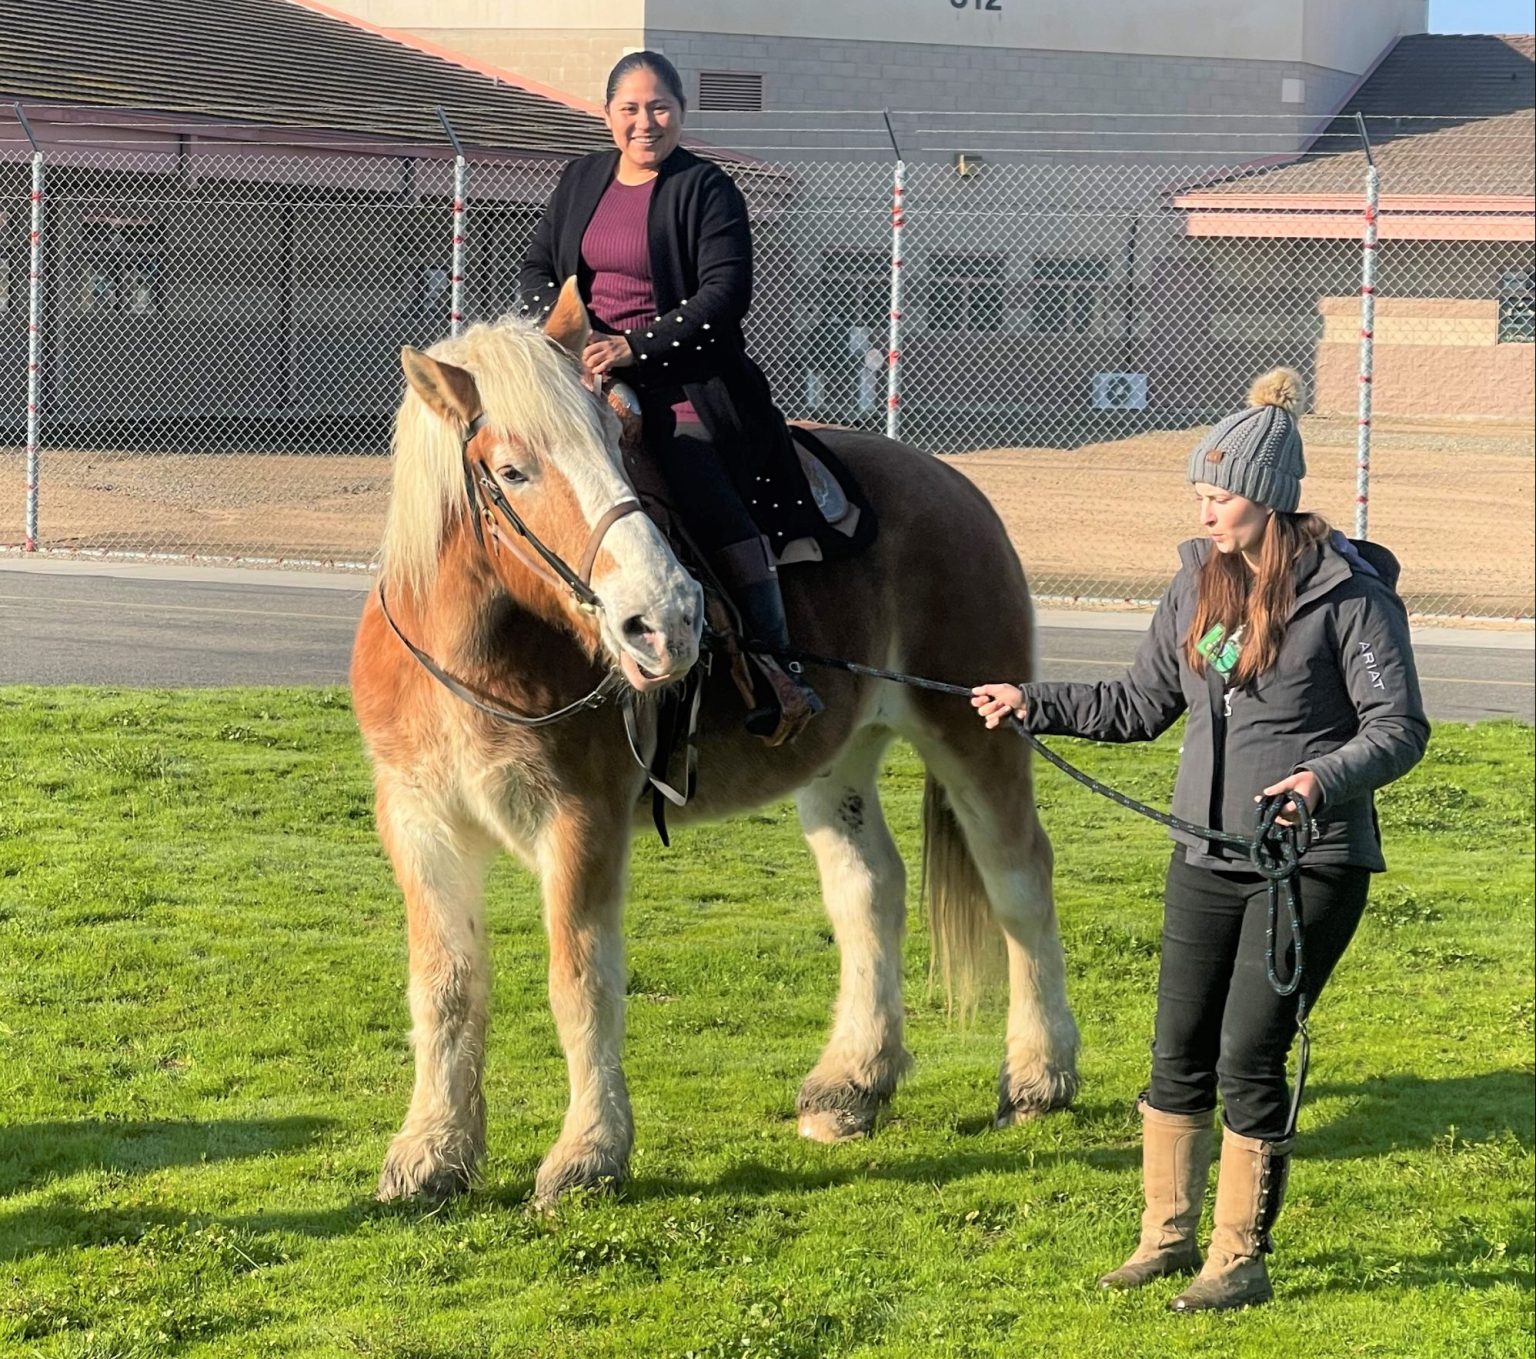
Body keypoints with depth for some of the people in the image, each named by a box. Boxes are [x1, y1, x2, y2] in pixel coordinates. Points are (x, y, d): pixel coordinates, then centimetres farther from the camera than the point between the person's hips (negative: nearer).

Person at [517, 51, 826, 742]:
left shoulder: (707, 190, -1)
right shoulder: (581, 180, 17)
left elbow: (725, 292, -10)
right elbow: (536, 270, 18)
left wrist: (636, 346, -21)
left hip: (689, 381, -6)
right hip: (587, 370, 6)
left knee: (708, 494, -26)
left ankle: (779, 666, -22)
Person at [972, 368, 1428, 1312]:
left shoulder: (1348, 592, -12)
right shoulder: (1200, 578, 7)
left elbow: (1401, 728, -13)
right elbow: (1143, 705, 16)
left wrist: (1327, 780, -30)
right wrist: (1035, 703, 10)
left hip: (1311, 865, -6)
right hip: (1206, 859, 6)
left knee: (1250, 1058, -6)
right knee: (1180, 1054, 10)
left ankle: (1242, 1260, 8)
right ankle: (1168, 1236, 24)